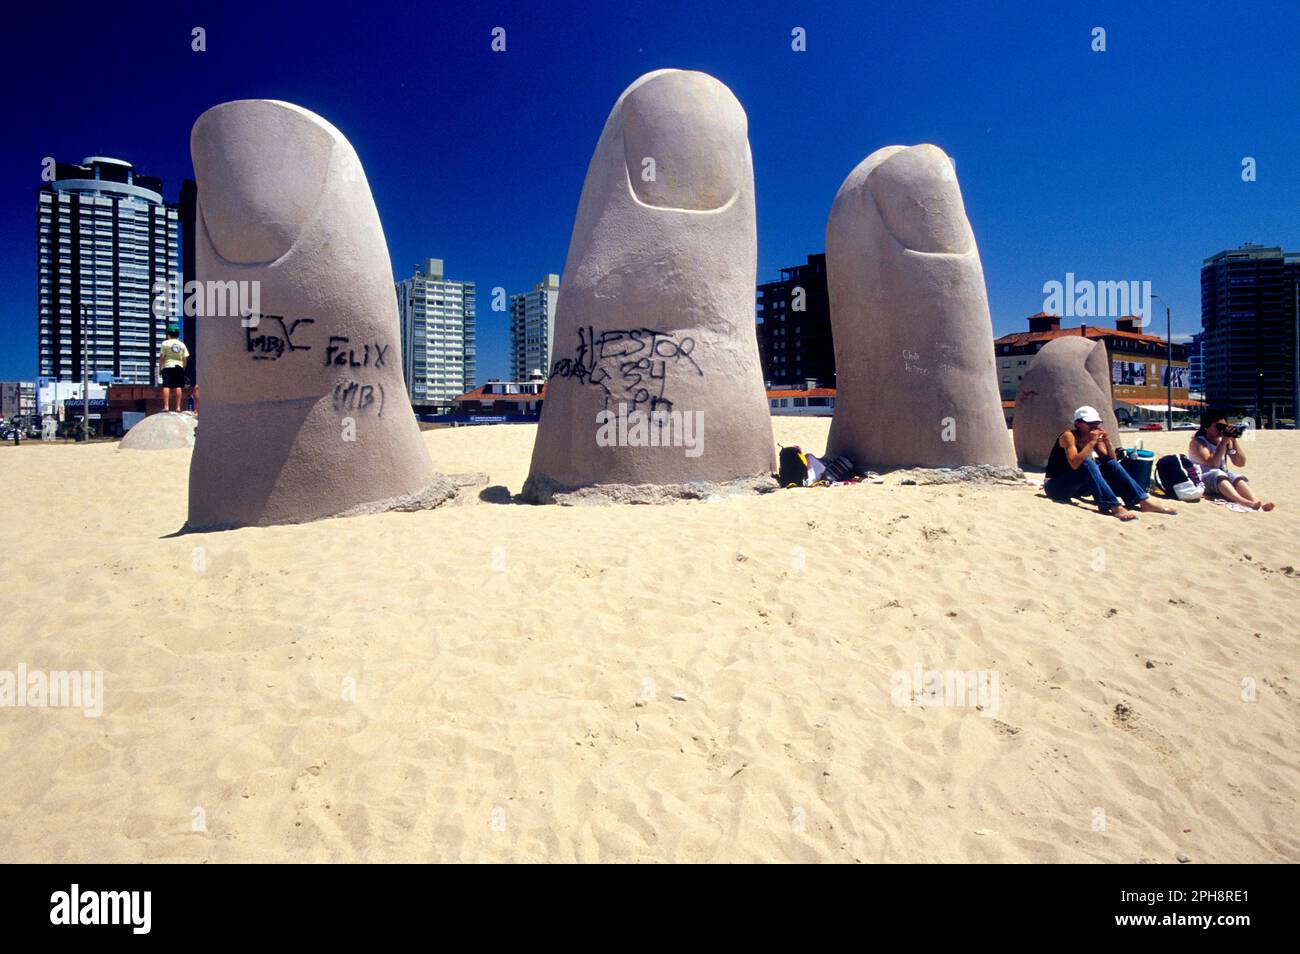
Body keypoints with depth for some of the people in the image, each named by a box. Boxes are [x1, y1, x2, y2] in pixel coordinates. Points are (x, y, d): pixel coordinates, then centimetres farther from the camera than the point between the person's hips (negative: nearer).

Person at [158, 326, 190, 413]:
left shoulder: (165, 343, 0)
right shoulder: (182, 344, 8)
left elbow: (161, 357, -2)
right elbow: (185, 358, 5)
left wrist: (160, 367, 6)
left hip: (168, 366, -3)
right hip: (179, 367, 3)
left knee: (166, 386, -4)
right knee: (178, 387, 3)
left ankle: (166, 406, -11)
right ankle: (178, 407, 1)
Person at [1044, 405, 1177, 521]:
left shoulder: (1095, 438, 6)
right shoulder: (1069, 436, -16)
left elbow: (1111, 461, 1)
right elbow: (1074, 464, -31)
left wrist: (1107, 442, -12)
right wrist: (1091, 442, -28)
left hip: (1077, 488, 7)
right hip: (1056, 487, -7)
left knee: (1111, 465, -8)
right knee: (1087, 464, -31)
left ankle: (1144, 501, -15)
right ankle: (1114, 507, -41)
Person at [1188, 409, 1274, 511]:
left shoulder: (1227, 442, 10)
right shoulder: (1197, 443, -8)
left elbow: (1240, 463, 2)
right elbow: (1212, 464, -22)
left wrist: (1234, 441, -6)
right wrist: (1223, 442, -23)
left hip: (1223, 479, 6)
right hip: (1201, 480, -5)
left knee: (1238, 479, -27)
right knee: (1218, 474, -37)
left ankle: (1256, 502, -54)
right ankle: (1243, 502, -60)